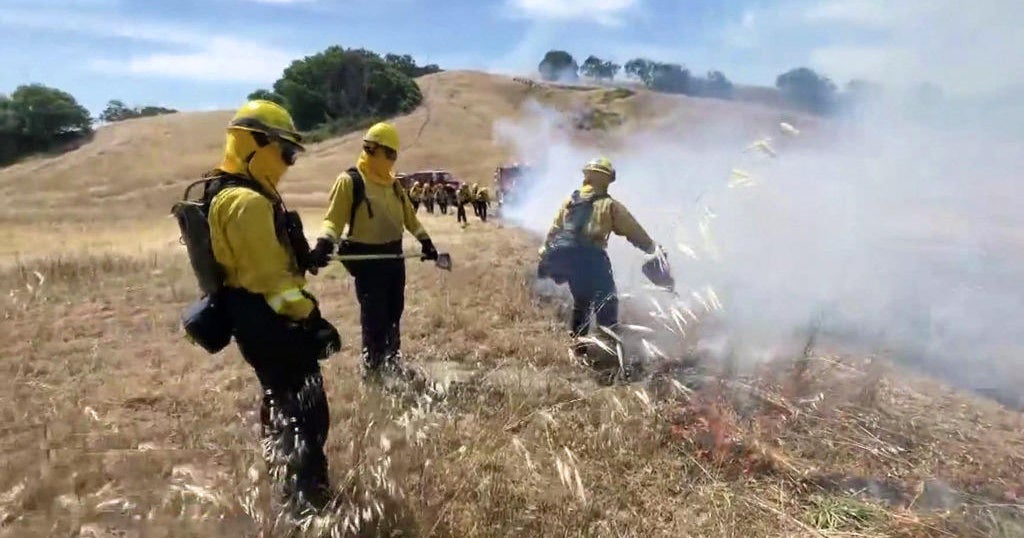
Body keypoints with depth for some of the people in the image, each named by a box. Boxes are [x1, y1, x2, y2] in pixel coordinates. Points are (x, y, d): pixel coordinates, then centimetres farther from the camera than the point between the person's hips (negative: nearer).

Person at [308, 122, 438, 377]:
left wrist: (425, 241, 17)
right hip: (367, 259, -7)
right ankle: (372, 368, 11)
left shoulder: (392, 183, 11)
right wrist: (323, 245, -32)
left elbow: (408, 215, 19)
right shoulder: (350, 181, -10)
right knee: (374, 317, -4)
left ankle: (392, 363, 31)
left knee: (394, 313, 15)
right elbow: (334, 218, -17)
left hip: (394, 255, 7)